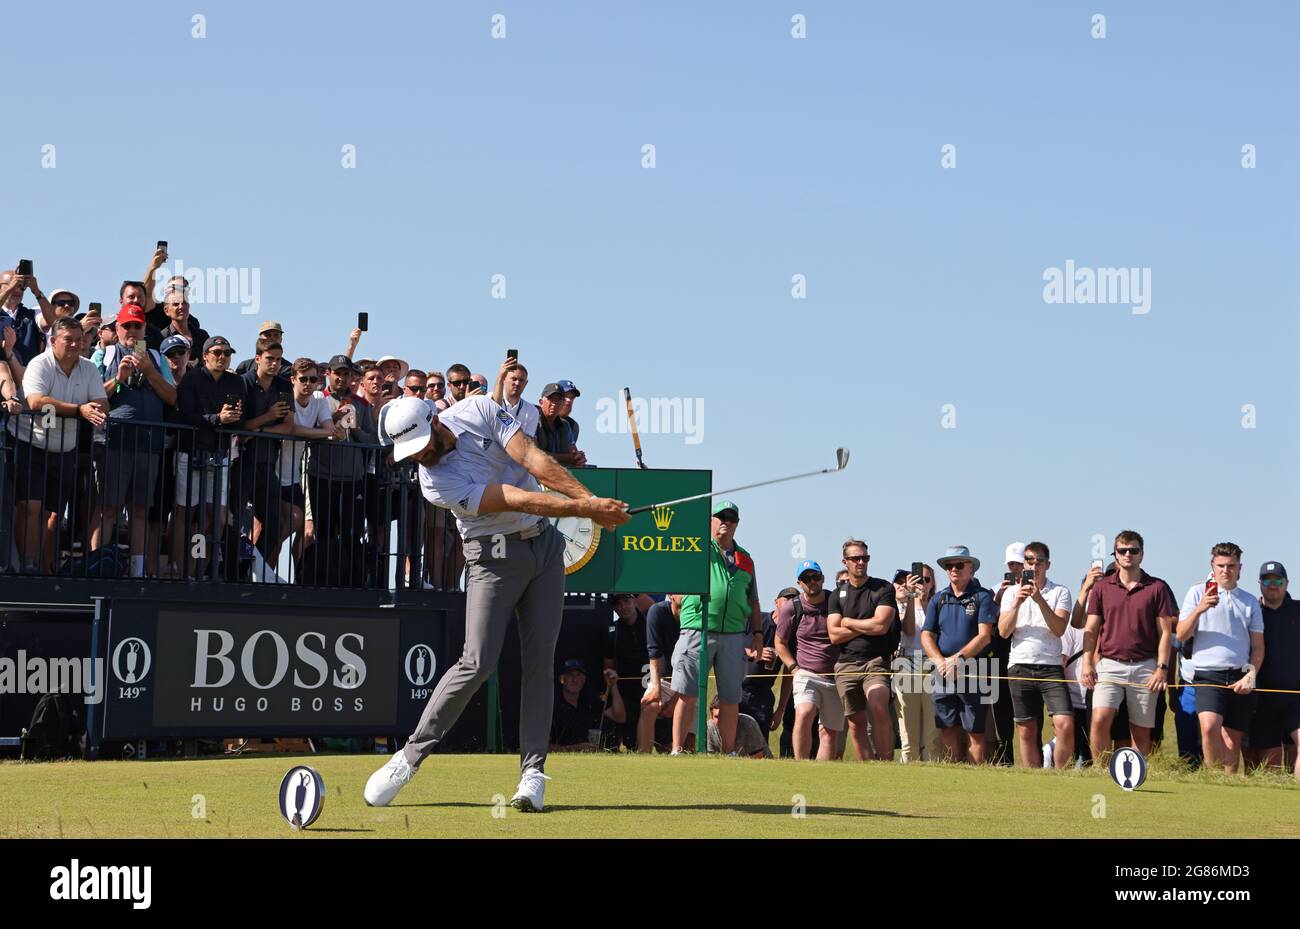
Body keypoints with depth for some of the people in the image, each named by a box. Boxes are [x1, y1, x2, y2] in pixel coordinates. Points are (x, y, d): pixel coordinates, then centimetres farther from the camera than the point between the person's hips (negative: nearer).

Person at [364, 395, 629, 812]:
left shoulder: (478, 411, -7)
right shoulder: (435, 481, -20)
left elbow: (533, 460, -15)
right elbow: (516, 500, -25)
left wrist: (591, 498, -25)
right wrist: (584, 509, -28)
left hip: (544, 545, 4)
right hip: (495, 558, -4)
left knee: (539, 660, -2)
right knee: (477, 662, -14)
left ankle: (532, 770, -3)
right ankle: (411, 756, -3)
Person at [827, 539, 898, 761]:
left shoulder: (884, 589, 5)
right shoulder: (837, 595, 13)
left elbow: (881, 625, -8)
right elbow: (834, 635, 3)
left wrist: (849, 622, 2)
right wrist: (867, 627, -3)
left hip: (876, 661, -3)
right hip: (846, 665, 3)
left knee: (879, 708, -26)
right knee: (856, 723, 2)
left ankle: (886, 762, -20)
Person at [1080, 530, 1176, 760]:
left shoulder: (1157, 588, 5)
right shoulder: (1102, 587, 10)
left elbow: (1165, 632, 4)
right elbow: (1091, 630, 10)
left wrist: (1162, 668, -6)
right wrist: (1087, 664, -2)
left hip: (1145, 667, 0)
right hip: (1109, 665, 0)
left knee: (1141, 731, 2)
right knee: (1100, 719, -18)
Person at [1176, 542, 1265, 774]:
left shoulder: (1250, 601, 15)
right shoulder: (1198, 593, 7)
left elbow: (1258, 646, 15)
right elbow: (1181, 635, 1)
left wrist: (1251, 676, -1)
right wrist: (1199, 610, -15)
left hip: (1241, 679, 3)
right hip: (1208, 674, -3)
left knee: (1233, 738, 1)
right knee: (1209, 727, -25)